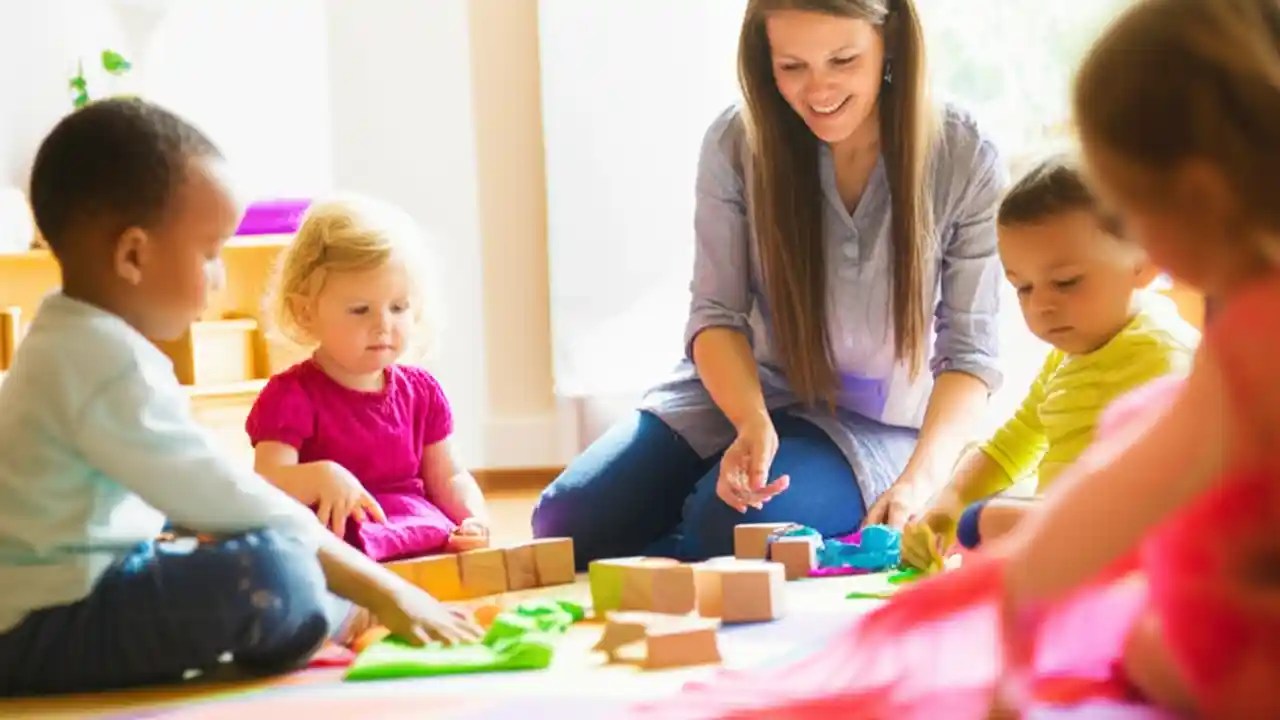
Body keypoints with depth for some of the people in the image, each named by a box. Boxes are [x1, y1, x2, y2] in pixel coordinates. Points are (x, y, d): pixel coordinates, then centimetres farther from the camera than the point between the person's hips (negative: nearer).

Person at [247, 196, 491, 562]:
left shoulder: (421, 391, 14)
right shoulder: (292, 396, -4)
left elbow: (448, 478, 20)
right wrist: (321, 477, -35)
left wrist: (475, 518, -1)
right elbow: (268, 484, -15)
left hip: (430, 545, 5)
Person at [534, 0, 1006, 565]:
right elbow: (718, 315, -9)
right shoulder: (737, 143, -13)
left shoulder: (963, 161, -17)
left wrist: (919, 480, -33)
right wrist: (753, 423, -31)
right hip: (743, 389, 3)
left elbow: (969, 349, -15)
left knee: (727, 529, -31)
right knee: (567, 521, -14)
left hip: (875, 424, -3)